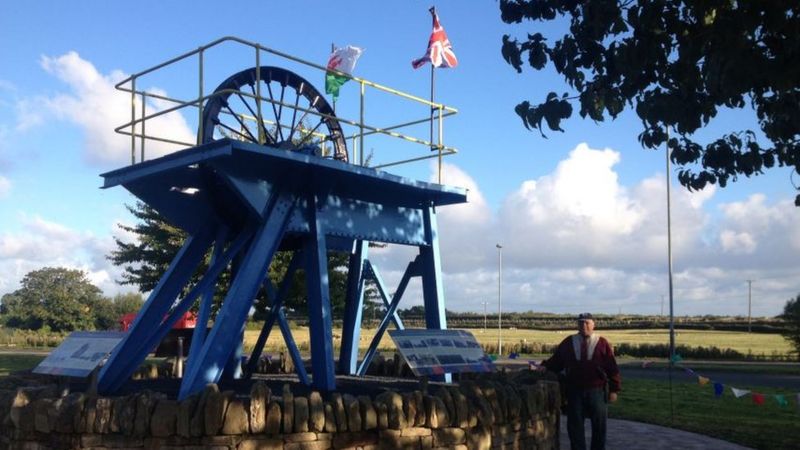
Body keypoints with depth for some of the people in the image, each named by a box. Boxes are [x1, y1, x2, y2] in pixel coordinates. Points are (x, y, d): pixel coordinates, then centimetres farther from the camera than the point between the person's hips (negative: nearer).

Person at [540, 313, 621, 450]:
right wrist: (544, 367, -10)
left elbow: (612, 368, -1)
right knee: (575, 425, 4)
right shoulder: (568, 343, 5)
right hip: (575, 391, 1)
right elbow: (556, 361, 8)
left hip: (596, 391, -1)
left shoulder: (602, 344, -1)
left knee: (599, 425, 9)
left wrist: (614, 389, -5)